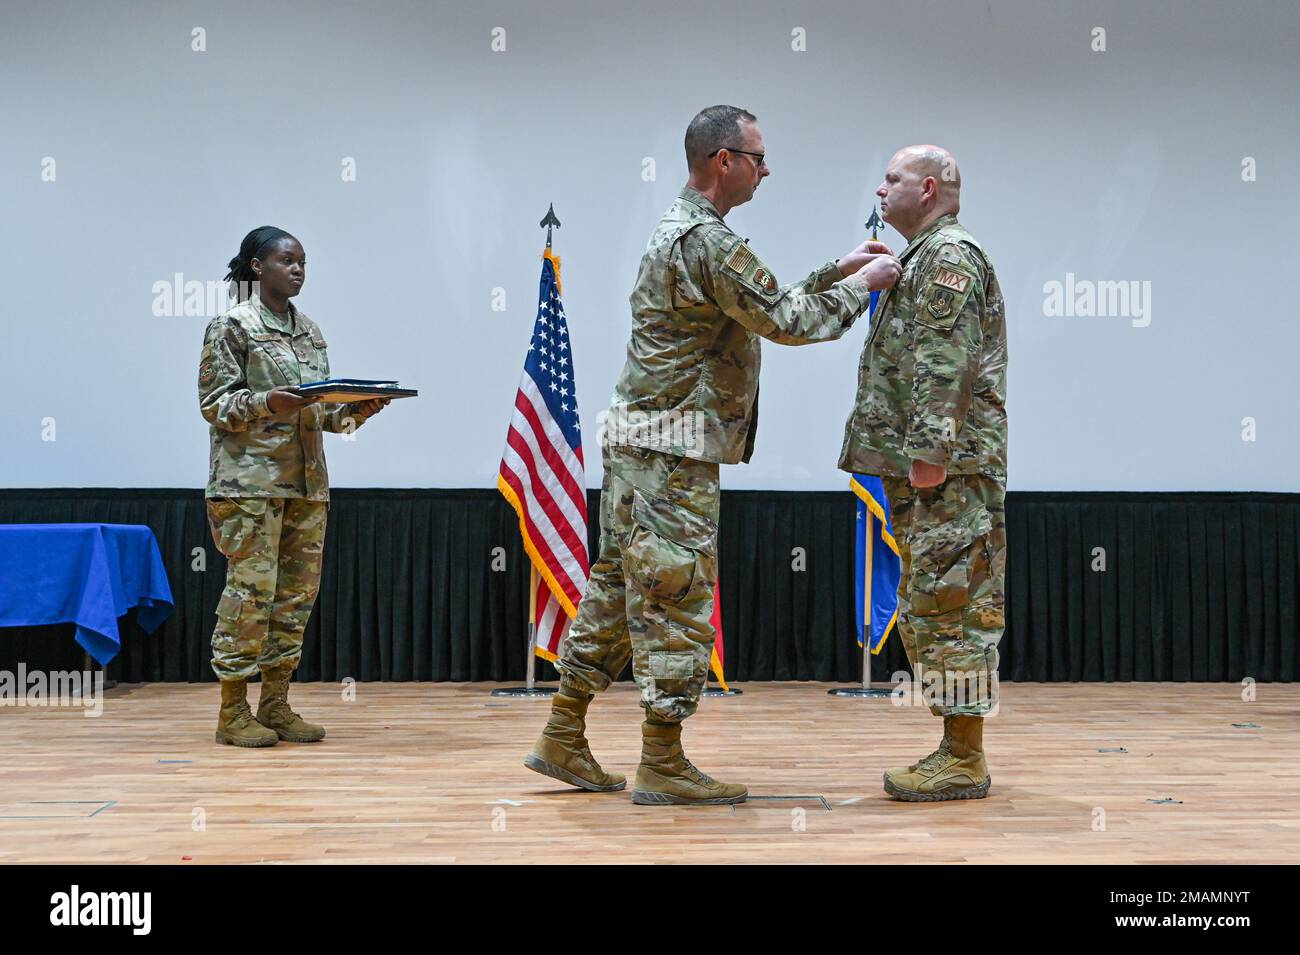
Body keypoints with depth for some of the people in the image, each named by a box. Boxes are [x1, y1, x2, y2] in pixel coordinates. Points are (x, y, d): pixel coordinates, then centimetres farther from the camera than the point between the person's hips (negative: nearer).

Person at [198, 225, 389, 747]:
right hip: (251, 481, -7)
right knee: (251, 588, -8)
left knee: (298, 592, 6)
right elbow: (213, 402, -7)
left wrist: (356, 411, -1)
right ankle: (233, 712, 1)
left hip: (307, 482, 7)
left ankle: (276, 704, 15)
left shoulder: (310, 331, 17)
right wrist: (267, 402, -22)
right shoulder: (232, 327, -3)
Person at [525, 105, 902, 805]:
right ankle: (662, 765, 2)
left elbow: (764, 302, 23)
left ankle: (563, 740, 19)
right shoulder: (708, 240, -16)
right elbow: (786, 321, -16)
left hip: (636, 441, 10)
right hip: (673, 449, -10)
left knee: (618, 586, 13)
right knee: (678, 598, -5)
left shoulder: (678, 228, 18)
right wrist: (862, 285, -2)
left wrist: (838, 269, 19)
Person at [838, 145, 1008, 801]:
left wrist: (930, 450, -24)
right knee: (928, 611, 12)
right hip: (927, 474, 11)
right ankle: (957, 749, 18)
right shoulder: (922, 260, 23)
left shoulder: (949, 256, -9)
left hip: (950, 473, -11)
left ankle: (964, 761, -4)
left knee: (949, 606, -8)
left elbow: (945, 365, -19)